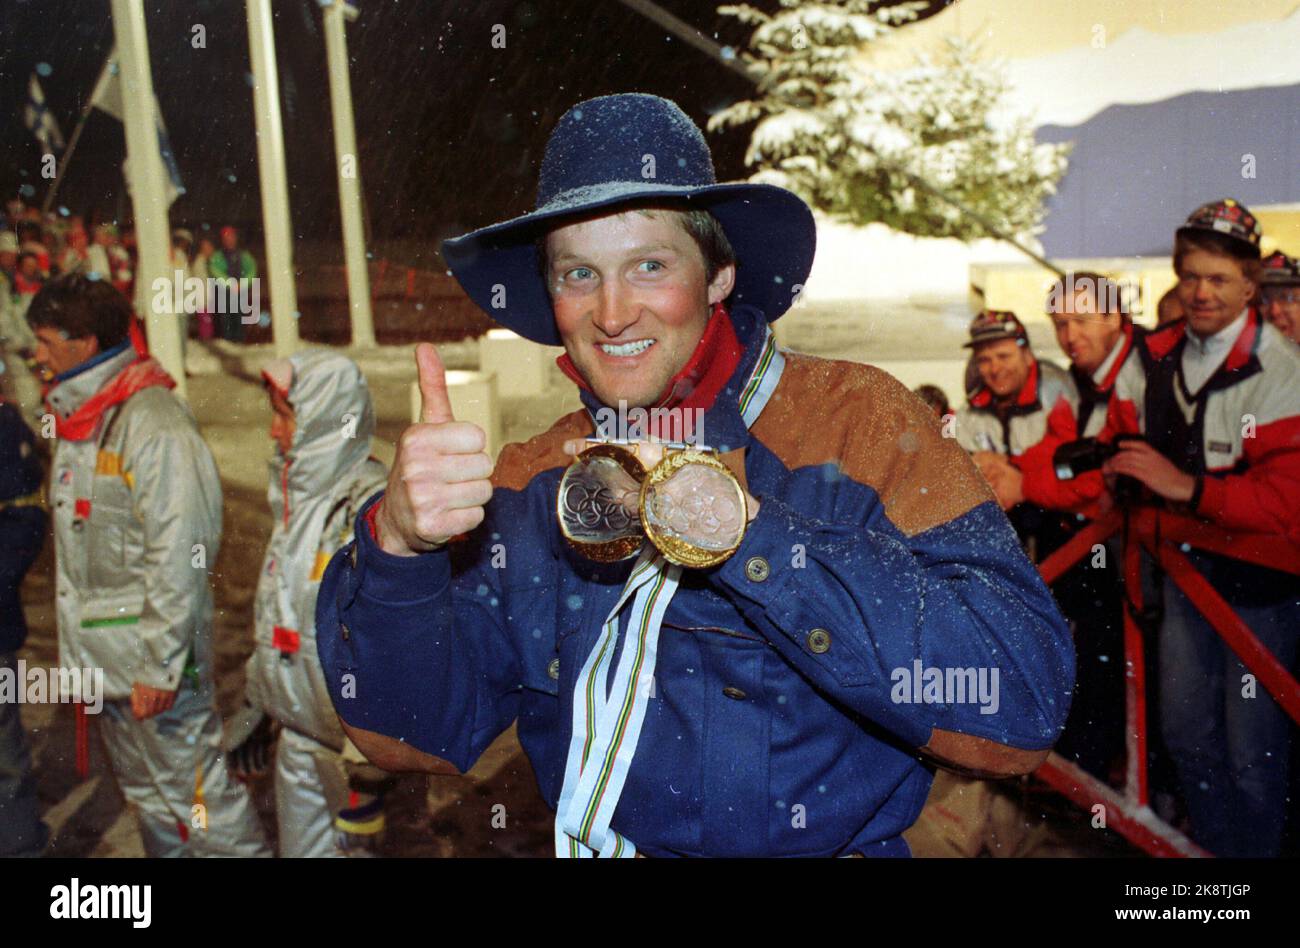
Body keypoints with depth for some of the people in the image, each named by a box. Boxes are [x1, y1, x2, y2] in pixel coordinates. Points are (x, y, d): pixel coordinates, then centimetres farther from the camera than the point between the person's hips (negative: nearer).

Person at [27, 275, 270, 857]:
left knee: (190, 786, -1)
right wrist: (81, 649, 18)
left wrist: (159, 664, -21)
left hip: (154, 654, -9)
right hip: (103, 655, 9)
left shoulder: (152, 421, -19)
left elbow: (179, 556, -22)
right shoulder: (77, 418, 11)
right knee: (144, 792, 20)